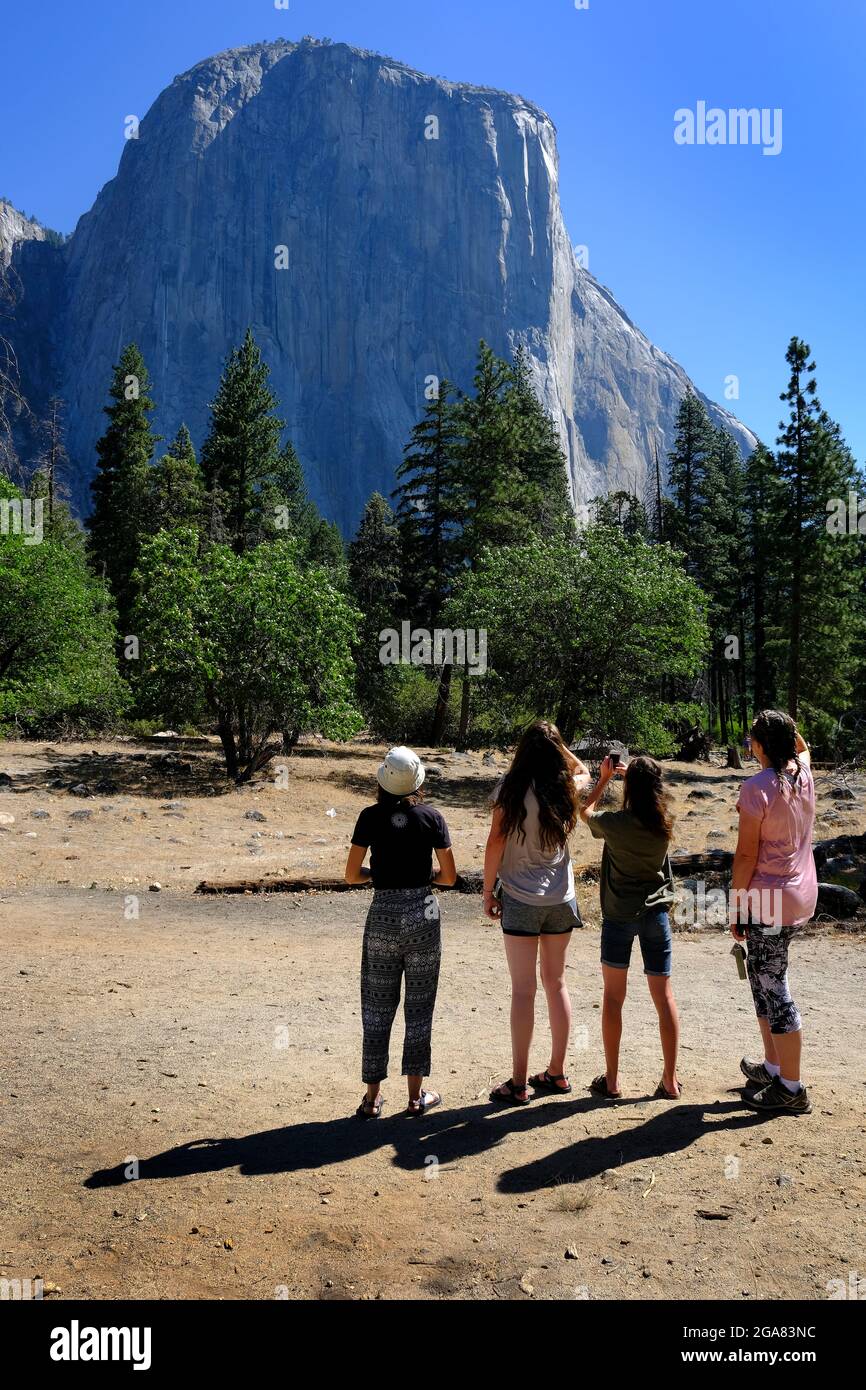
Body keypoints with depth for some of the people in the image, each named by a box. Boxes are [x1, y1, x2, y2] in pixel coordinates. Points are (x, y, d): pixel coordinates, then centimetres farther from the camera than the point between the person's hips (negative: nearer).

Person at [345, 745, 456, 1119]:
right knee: (419, 1008, 10)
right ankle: (416, 1095, 18)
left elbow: (352, 874, -1)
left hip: (382, 916, 0)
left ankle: (372, 1098, 15)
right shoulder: (432, 817, -3)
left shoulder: (370, 817, -3)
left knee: (377, 1008, 9)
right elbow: (449, 877, -1)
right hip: (422, 914, 0)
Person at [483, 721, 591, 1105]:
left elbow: (495, 844, -10)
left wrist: (487, 892, -1)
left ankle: (518, 1084, 6)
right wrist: (557, 743, 14)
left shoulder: (511, 789, -10)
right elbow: (583, 771, 25)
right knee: (556, 984, 14)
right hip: (561, 899, 4)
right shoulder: (566, 788, 0)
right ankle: (557, 1073, 24)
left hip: (520, 901, -3)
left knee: (523, 990, 1)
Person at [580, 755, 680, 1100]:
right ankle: (670, 1081, 12)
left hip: (619, 915, -3)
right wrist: (634, 774, 24)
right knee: (664, 995, 7)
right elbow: (653, 796, 20)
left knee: (613, 996, 7)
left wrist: (604, 778, 16)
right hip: (656, 913, 3)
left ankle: (611, 1080, 13)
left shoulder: (616, 823, -16)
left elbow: (585, 812, 7)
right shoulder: (664, 823, -6)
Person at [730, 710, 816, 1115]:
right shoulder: (804, 774, 2)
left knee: (773, 987, 0)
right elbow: (802, 748, 30)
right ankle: (773, 1066, 31)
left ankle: (791, 1089, 8)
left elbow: (746, 854, -17)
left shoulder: (756, 788, -19)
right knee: (764, 978, 20)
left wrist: (735, 906, -10)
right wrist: (786, 726, 16)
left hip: (768, 899, -8)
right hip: (801, 894, 8)